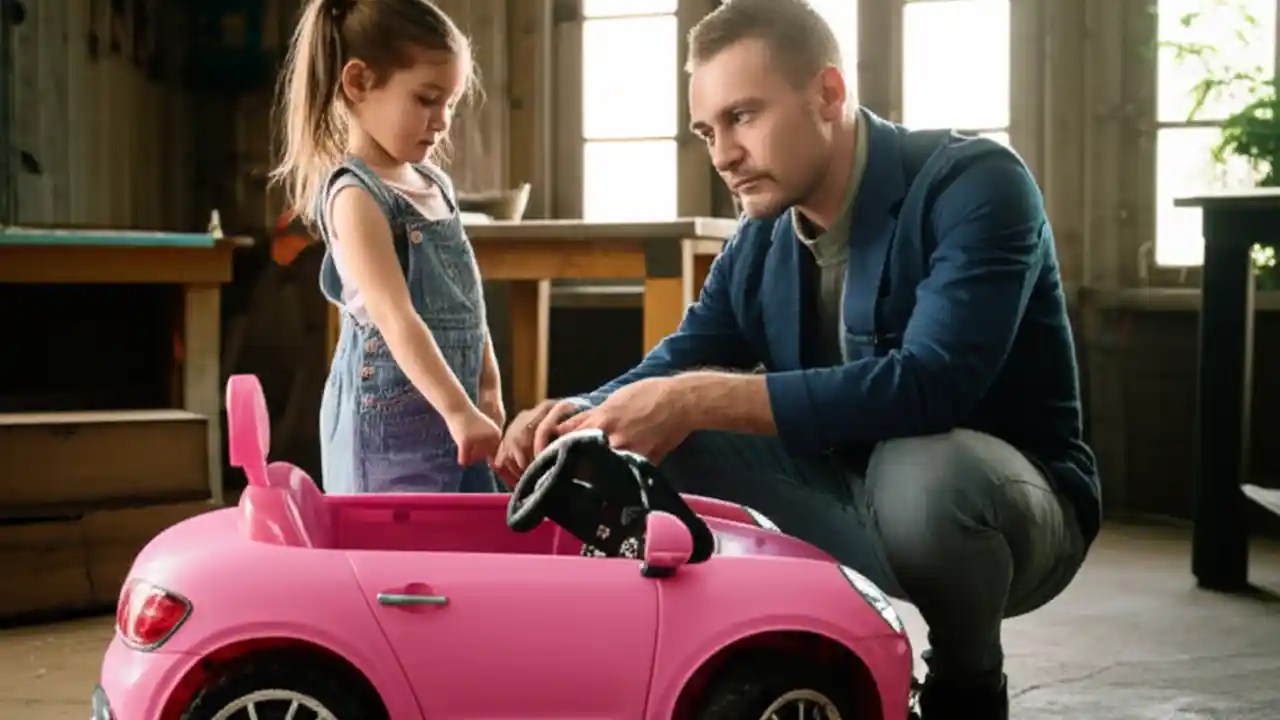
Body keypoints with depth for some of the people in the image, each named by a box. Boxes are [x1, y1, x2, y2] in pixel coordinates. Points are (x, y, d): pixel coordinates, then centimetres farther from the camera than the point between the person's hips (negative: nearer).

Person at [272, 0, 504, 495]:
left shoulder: (434, 184, 12)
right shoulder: (355, 194, -15)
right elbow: (395, 318, -25)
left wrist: (487, 389, 17)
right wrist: (458, 410, -31)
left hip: (450, 404, 9)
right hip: (390, 415, -9)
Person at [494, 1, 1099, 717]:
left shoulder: (974, 183, -20)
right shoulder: (760, 241, 2)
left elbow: (931, 384, -34)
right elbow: (674, 372, 4)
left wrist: (703, 399, -37)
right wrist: (578, 417, -20)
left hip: (1012, 501, -6)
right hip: (854, 498, 6)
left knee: (915, 468, -39)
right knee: (654, 449, -11)